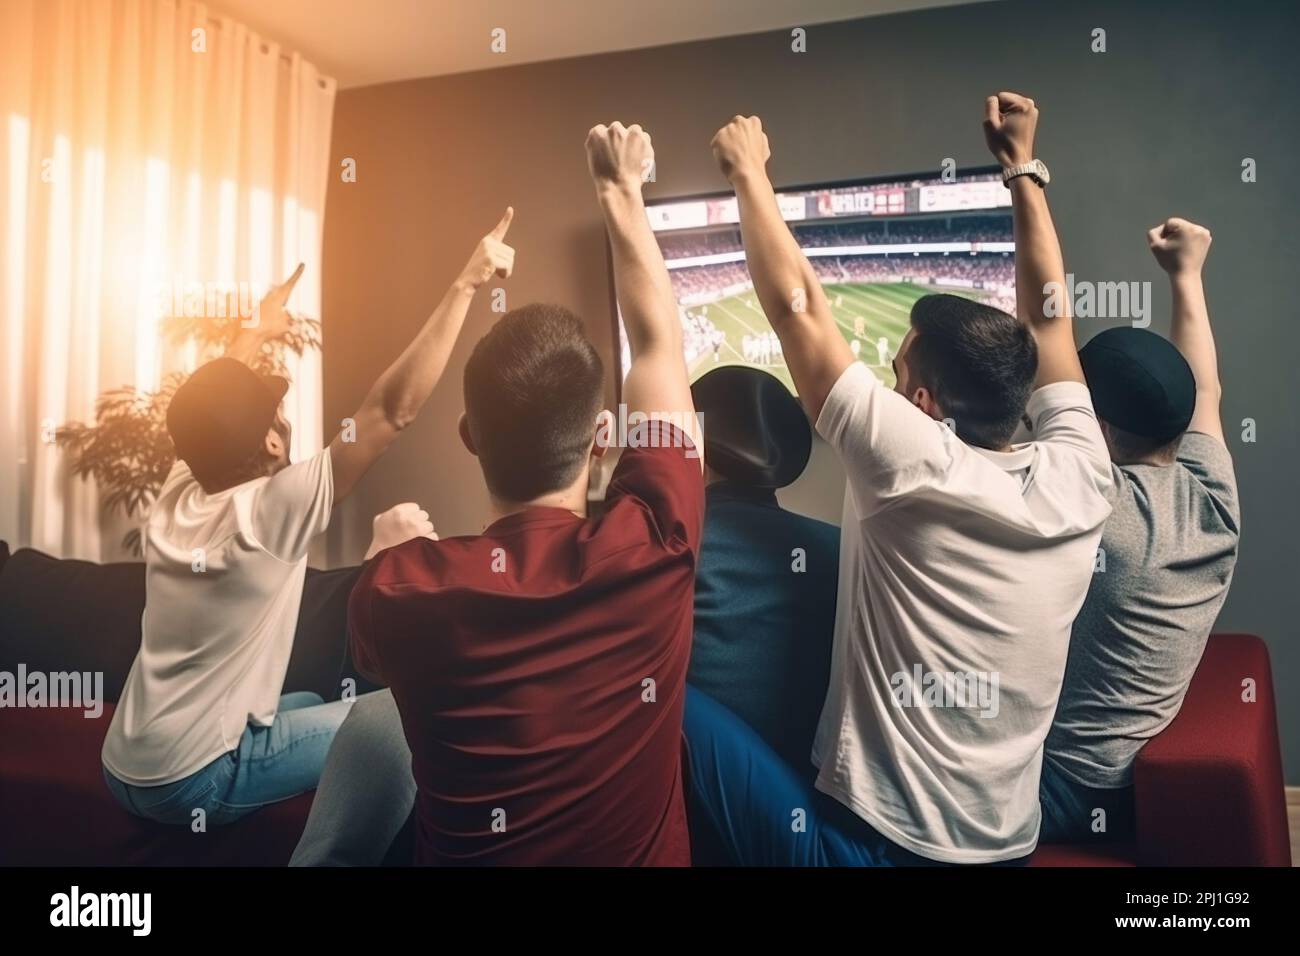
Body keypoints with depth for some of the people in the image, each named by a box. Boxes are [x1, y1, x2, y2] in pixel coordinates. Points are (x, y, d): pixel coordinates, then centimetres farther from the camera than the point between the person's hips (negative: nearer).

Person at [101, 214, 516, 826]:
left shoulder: (177, 495, 0)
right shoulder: (270, 512, -21)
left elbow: (209, 407, 21)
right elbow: (393, 408, -26)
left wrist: (257, 332, 34)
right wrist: (465, 285, -24)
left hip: (126, 768, 8)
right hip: (190, 784, -8)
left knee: (310, 703, 27)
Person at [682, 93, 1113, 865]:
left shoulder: (916, 466, -20)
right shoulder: (1077, 479, -5)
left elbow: (796, 305, -15)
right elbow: (1049, 316, 10)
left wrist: (749, 173, -2)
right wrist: (1023, 166, 18)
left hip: (875, 843, -7)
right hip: (1010, 843, 7)